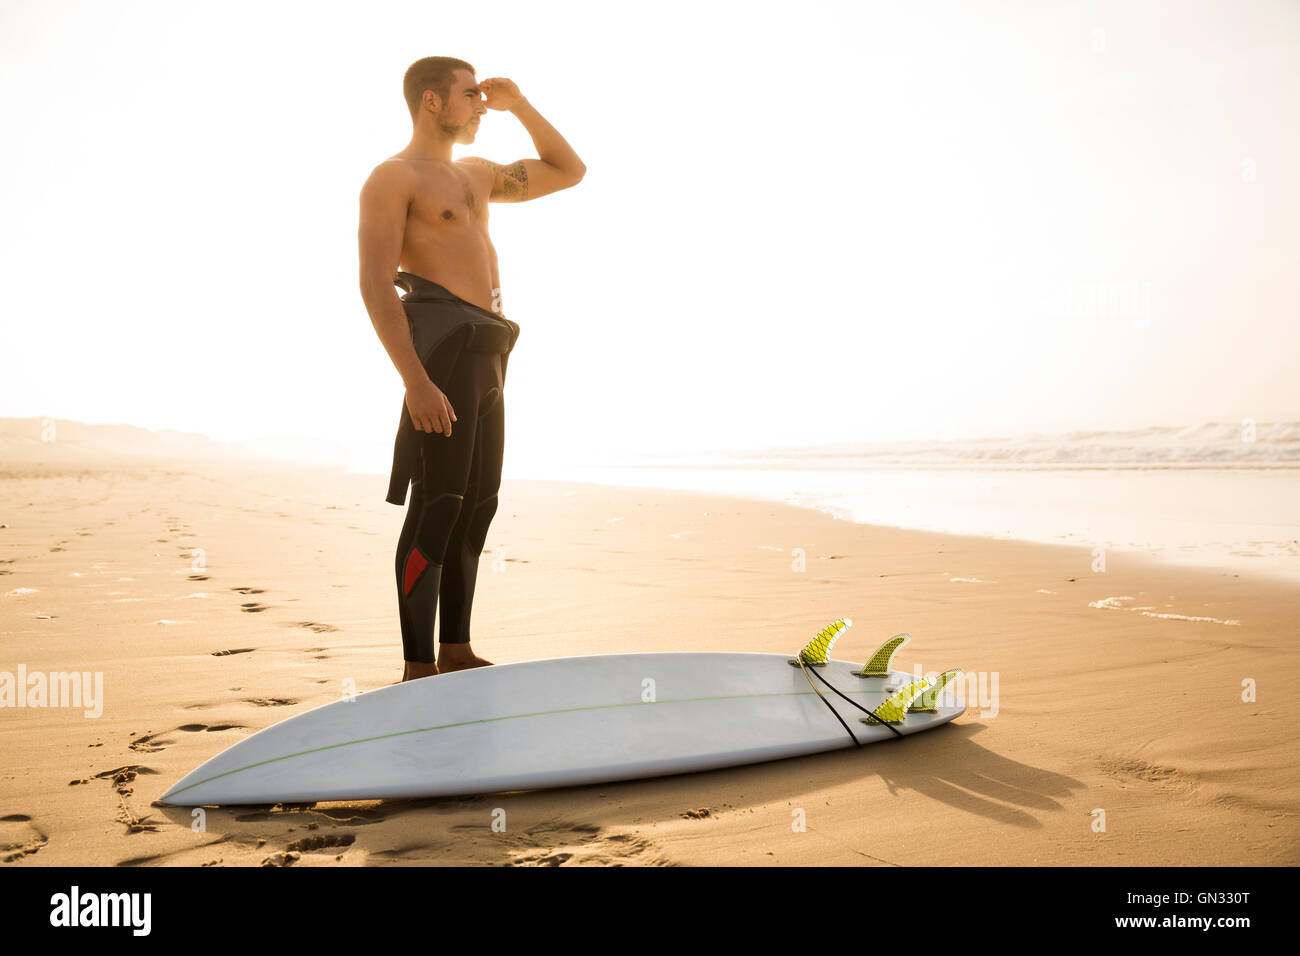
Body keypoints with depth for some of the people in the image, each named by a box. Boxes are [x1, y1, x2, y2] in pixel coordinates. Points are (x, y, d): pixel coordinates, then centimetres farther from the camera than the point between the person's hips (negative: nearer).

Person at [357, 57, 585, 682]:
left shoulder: (476, 174, 23)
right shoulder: (392, 177, -2)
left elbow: (569, 172, 31)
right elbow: (375, 286, -13)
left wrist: (519, 105, 20)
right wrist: (415, 381, -23)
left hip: (487, 352, 9)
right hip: (443, 342, -9)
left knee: (478, 503, 9)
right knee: (437, 505, -10)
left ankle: (457, 654, 17)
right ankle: (418, 669, -4)